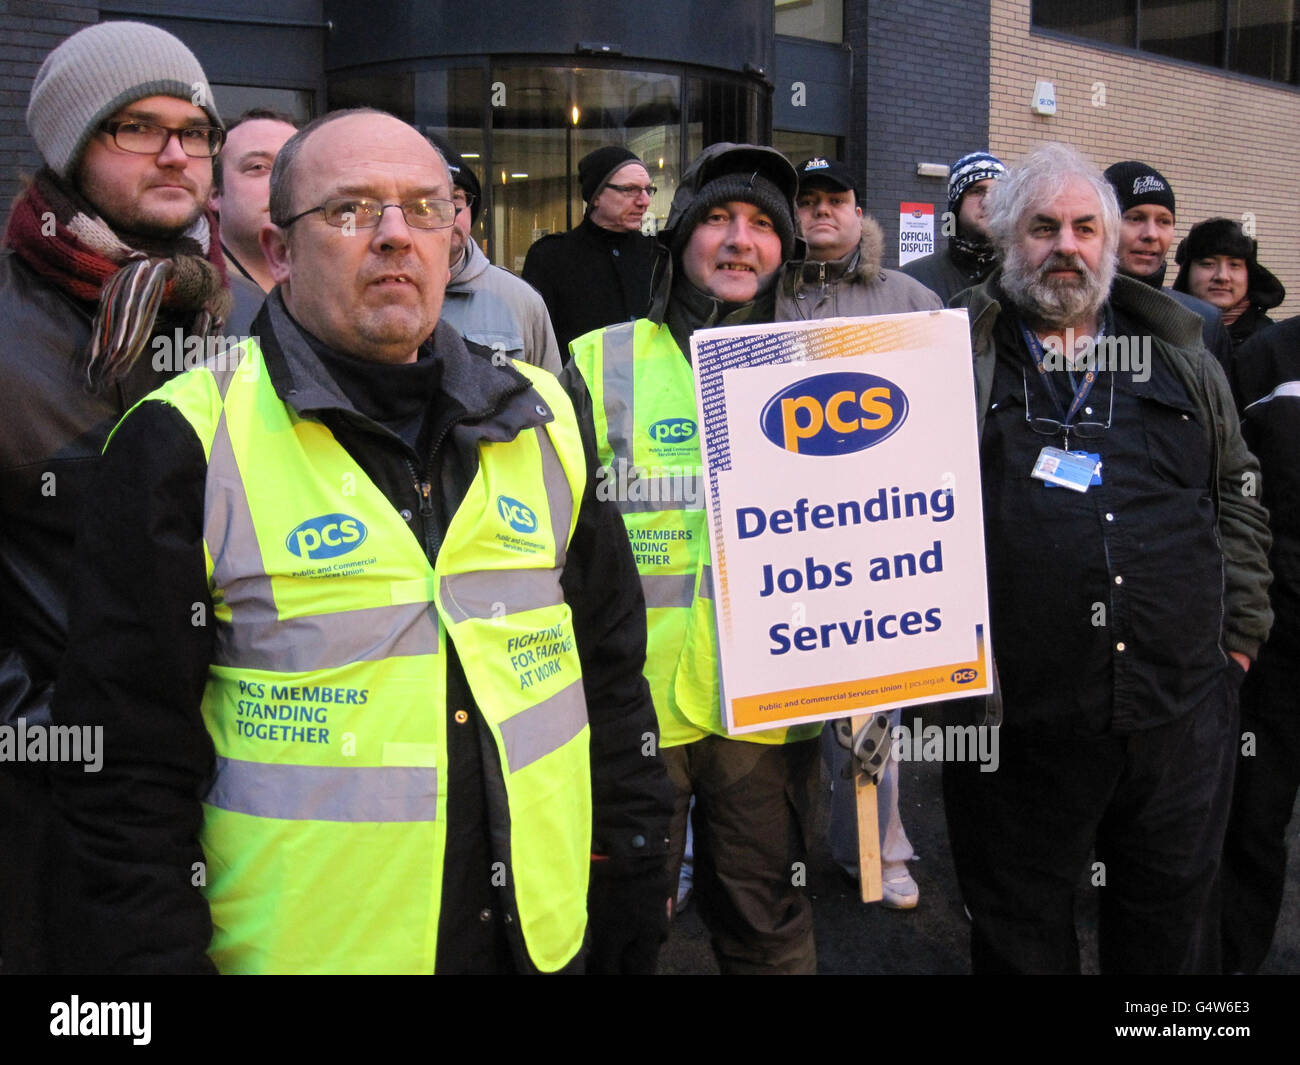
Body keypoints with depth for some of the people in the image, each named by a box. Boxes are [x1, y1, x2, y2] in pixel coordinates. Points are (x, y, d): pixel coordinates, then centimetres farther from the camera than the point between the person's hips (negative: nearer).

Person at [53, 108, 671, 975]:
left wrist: (635, 886, 8)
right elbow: (130, 759, -8)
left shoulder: (544, 422, 4)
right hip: (301, 945, -3)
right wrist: (162, 953, -9)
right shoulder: (186, 445, -9)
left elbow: (611, 670, 9)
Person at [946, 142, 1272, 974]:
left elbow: (1239, 497, 16)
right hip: (1018, 721, -2)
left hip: (1183, 710, 3)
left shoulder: (1182, 356, 11)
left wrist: (1240, 630, 10)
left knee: (1173, 927, 18)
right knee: (1022, 937, 13)